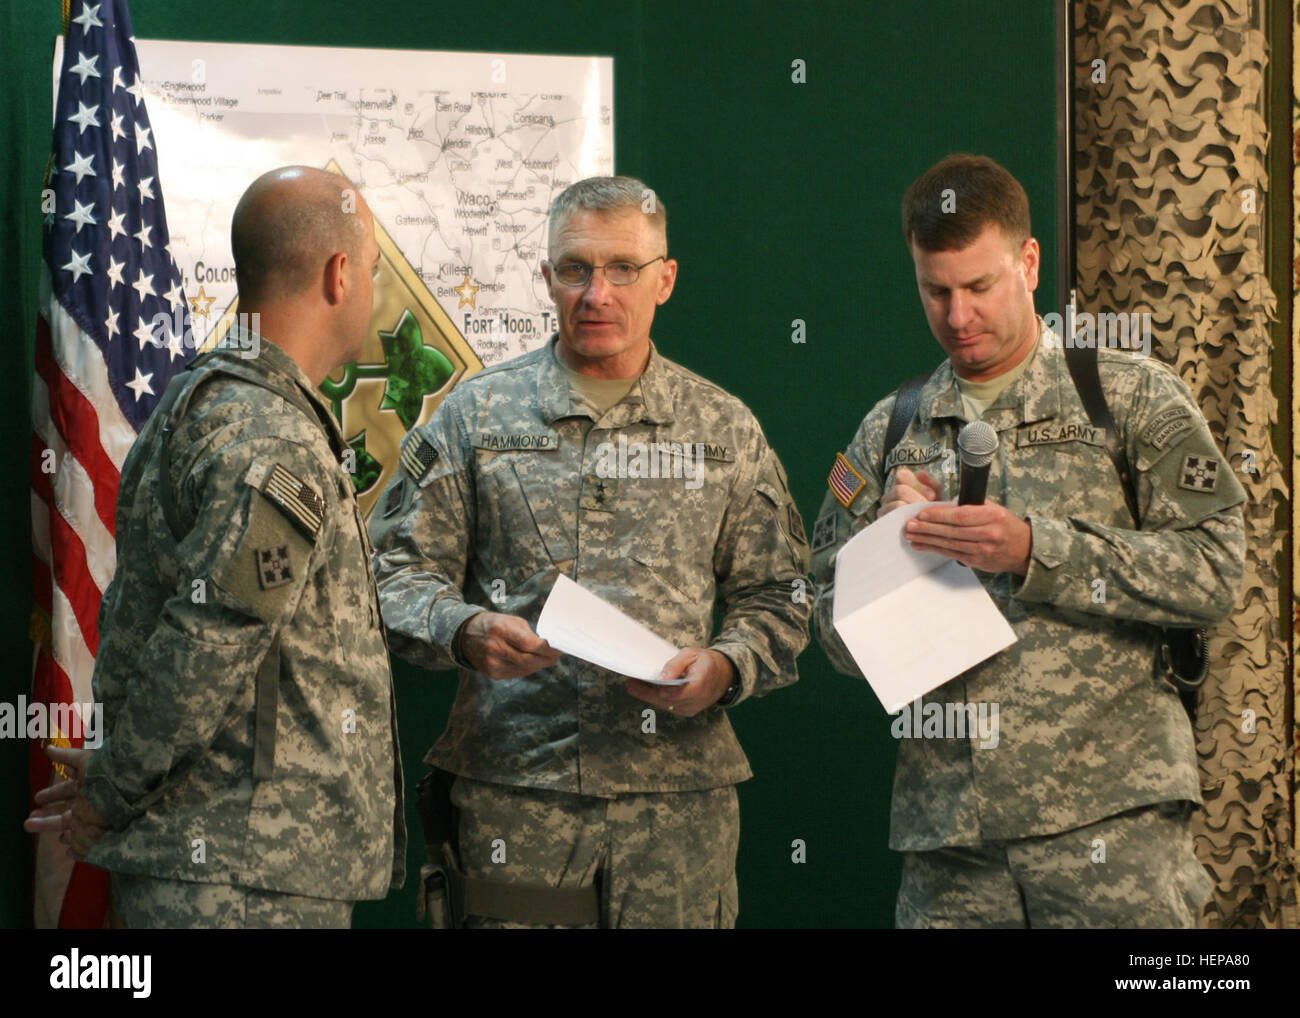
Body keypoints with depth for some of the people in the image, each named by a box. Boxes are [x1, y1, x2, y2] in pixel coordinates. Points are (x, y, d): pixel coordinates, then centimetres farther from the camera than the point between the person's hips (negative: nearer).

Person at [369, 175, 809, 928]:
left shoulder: (725, 428, 11)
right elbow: (401, 570, 6)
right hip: (513, 790, -1)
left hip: (680, 789, 1)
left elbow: (777, 597, 12)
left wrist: (723, 667, -8)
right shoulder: (477, 412, 7)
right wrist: (466, 631, -14)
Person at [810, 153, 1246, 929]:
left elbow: (1215, 572, -6)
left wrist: (1036, 551, -15)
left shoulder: (1135, 398, 6)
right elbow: (844, 644, 14)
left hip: (1109, 815, -3)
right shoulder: (890, 435, 15)